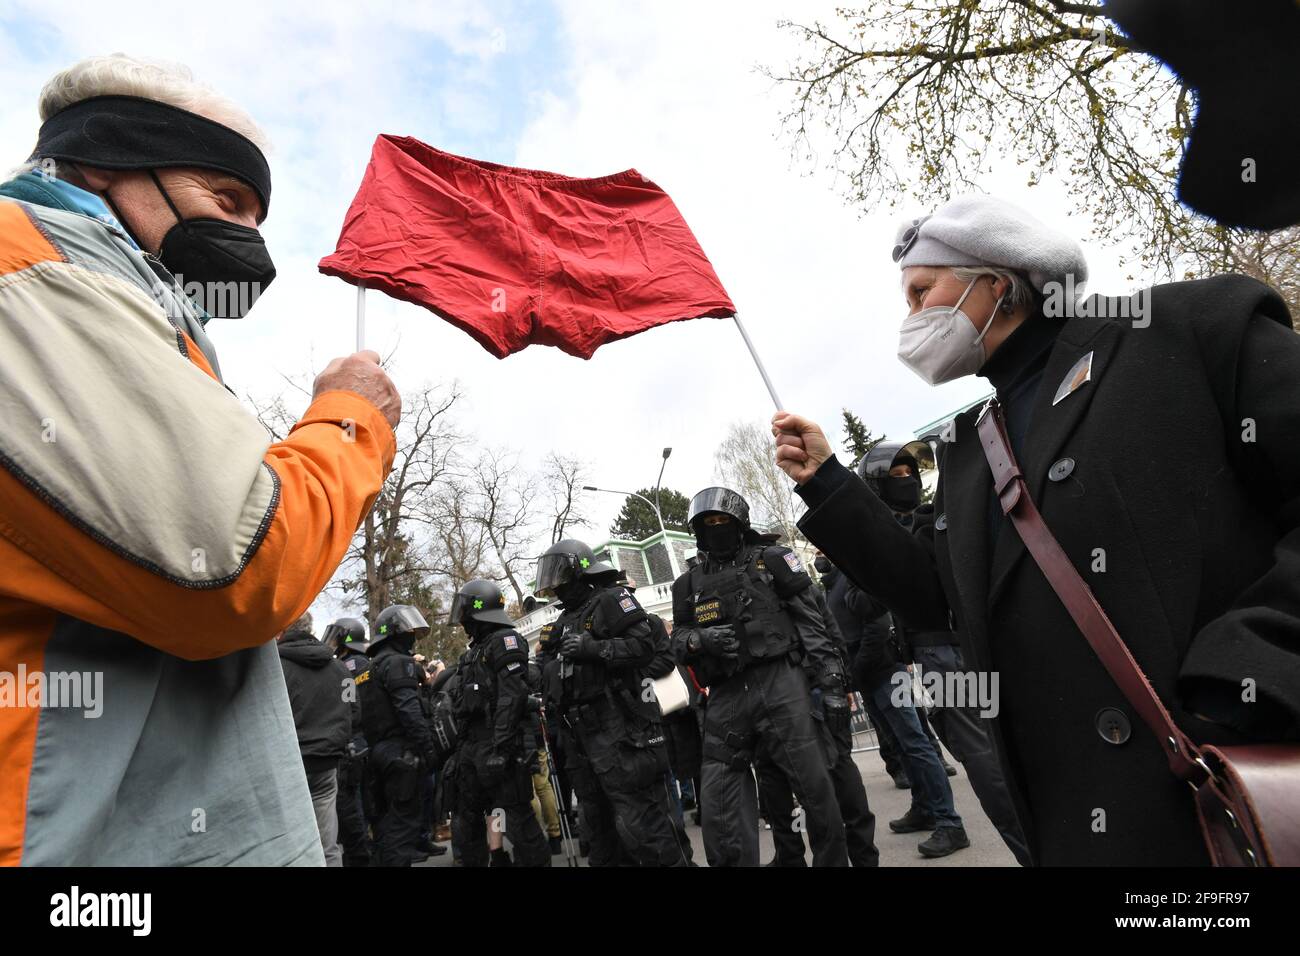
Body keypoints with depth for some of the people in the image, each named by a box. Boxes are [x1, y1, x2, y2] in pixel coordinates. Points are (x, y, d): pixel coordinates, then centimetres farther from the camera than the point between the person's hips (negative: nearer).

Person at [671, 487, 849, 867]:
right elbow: (678, 640, 14)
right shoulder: (689, 585, 15)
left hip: (780, 683, -3)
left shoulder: (771, 560, 6)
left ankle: (833, 860, 22)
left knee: (815, 785, 1)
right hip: (726, 697, 3)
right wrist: (699, 639, -10)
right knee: (718, 802, 3)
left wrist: (833, 686, -4)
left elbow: (812, 624, 2)